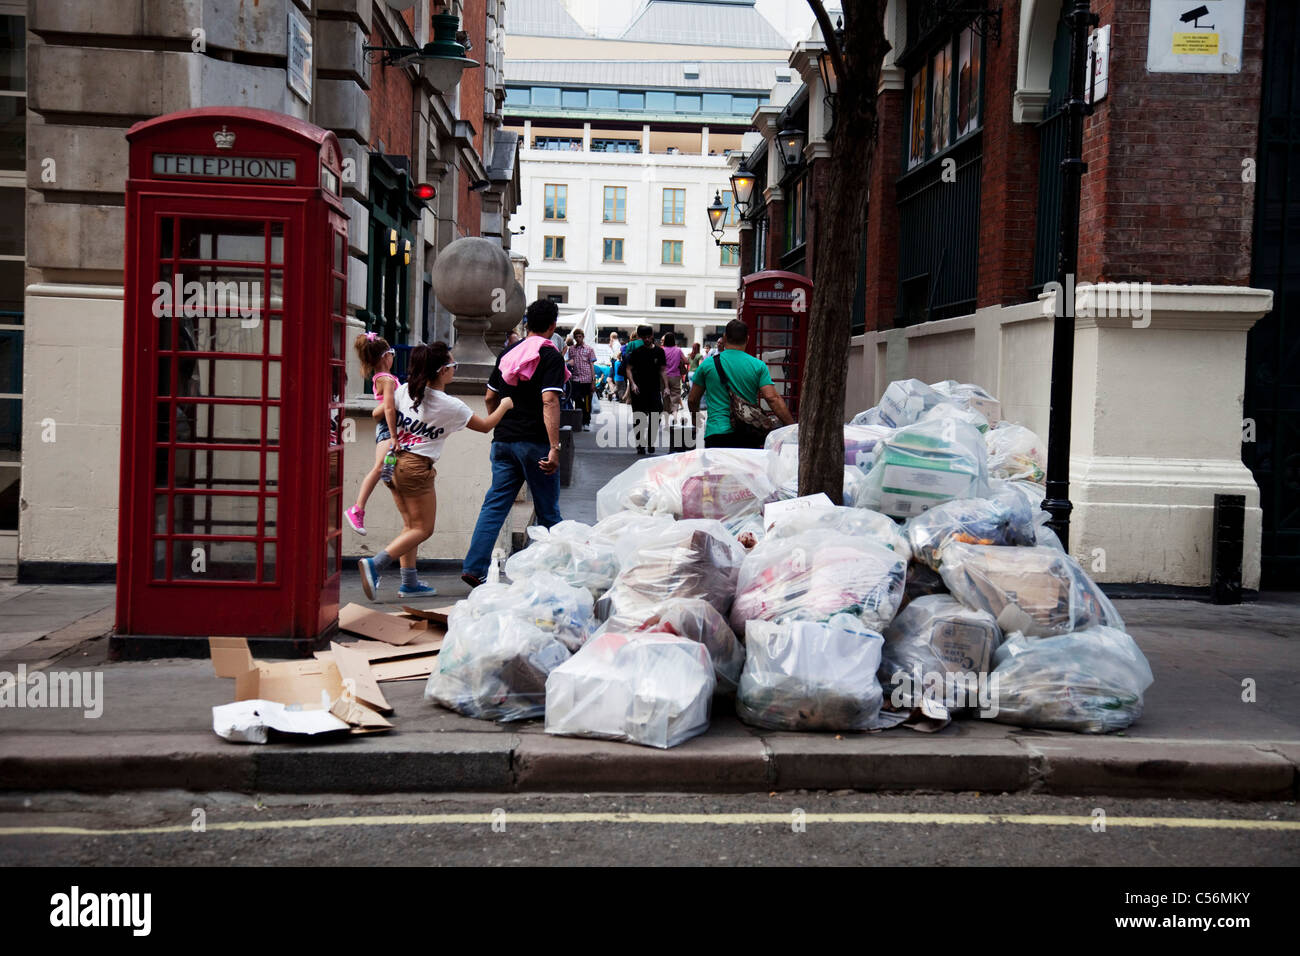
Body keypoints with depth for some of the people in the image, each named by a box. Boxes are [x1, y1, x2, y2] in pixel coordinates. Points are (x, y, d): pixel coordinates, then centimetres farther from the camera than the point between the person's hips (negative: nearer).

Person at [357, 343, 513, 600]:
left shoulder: (405, 391, 2)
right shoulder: (450, 406, -10)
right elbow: (485, 425, 2)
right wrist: (504, 406, 18)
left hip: (394, 461, 7)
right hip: (416, 467, -7)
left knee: (410, 526, 16)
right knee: (422, 529, 2)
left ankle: (409, 583, 16)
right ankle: (375, 564, -15)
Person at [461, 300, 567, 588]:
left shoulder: (507, 354, 12)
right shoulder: (550, 356, -8)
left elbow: (490, 397, 17)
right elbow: (549, 401, -18)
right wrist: (555, 447, -22)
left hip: (503, 440, 6)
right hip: (534, 442, -5)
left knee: (495, 504, 4)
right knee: (547, 511, 7)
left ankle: (473, 567, -5)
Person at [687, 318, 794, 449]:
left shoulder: (708, 364, 4)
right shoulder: (758, 366, 2)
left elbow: (692, 400, 12)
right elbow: (773, 399, -7)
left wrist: (695, 414, 33)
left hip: (716, 434, -1)